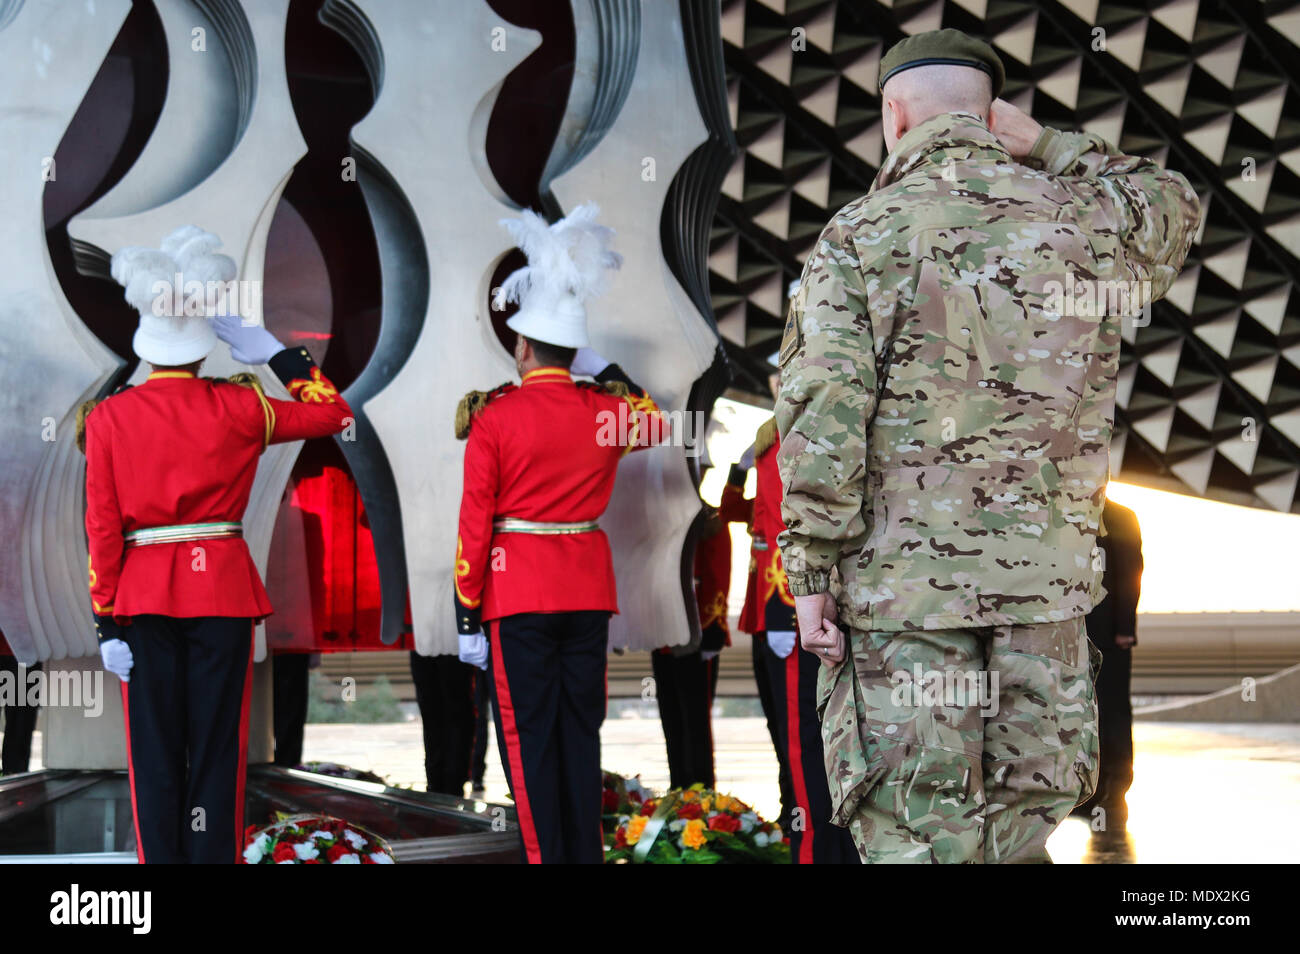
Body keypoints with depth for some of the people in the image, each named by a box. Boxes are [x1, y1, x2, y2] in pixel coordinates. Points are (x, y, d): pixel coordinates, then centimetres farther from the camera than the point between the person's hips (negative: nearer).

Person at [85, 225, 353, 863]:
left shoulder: (107, 418, -2)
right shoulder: (237, 408, -4)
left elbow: (102, 529, -3)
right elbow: (334, 412, 7)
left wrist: (107, 624, 0)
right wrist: (271, 350, 5)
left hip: (144, 597, 1)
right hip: (223, 589, -1)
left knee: (154, 755, 6)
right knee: (217, 747, 5)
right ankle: (213, 856, 7)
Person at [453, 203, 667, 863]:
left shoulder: (493, 417, -9)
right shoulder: (606, 412, 1)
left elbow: (475, 526, -9)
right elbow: (656, 423, 26)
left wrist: (466, 619, -4)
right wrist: (599, 366, 28)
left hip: (519, 598, -4)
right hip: (589, 594, 4)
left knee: (529, 740, 1)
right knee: (580, 731, 11)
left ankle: (545, 854, 0)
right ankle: (587, 853, 14)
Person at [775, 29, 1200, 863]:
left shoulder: (863, 235, -4)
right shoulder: (1083, 222, 5)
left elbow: (822, 414, -12)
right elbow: (1175, 209, 29)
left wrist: (810, 573, -7)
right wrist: (1044, 145, 21)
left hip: (898, 583, -3)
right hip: (1044, 580, 4)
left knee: (915, 838, 1)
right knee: (1016, 837, 12)